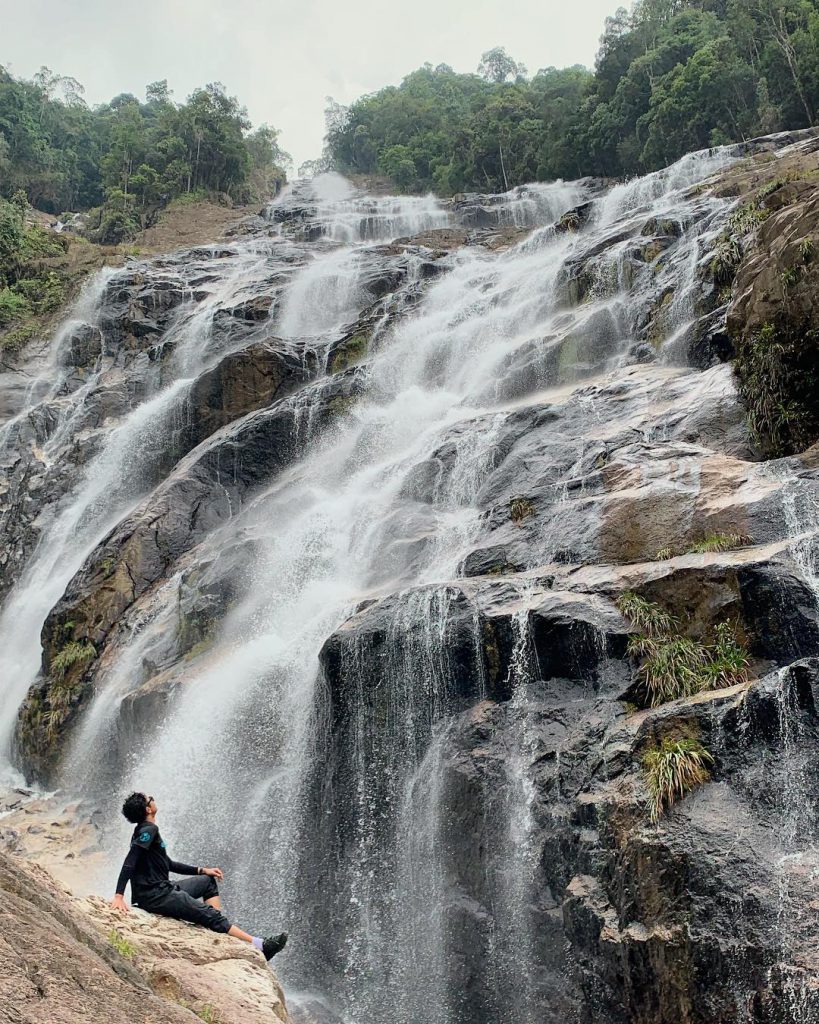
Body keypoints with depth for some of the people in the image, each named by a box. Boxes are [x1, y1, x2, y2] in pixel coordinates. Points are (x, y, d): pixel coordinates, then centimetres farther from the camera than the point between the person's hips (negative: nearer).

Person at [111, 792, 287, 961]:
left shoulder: (146, 830, 18)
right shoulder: (148, 829, -12)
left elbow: (168, 864, 24)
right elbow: (129, 862, -24)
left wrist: (202, 870, 21)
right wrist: (119, 896, -32)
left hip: (163, 889, 10)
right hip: (155, 896, -10)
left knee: (208, 881, 20)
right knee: (212, 916, -12)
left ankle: (220, 927, 6)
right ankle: (260, 946, -11)